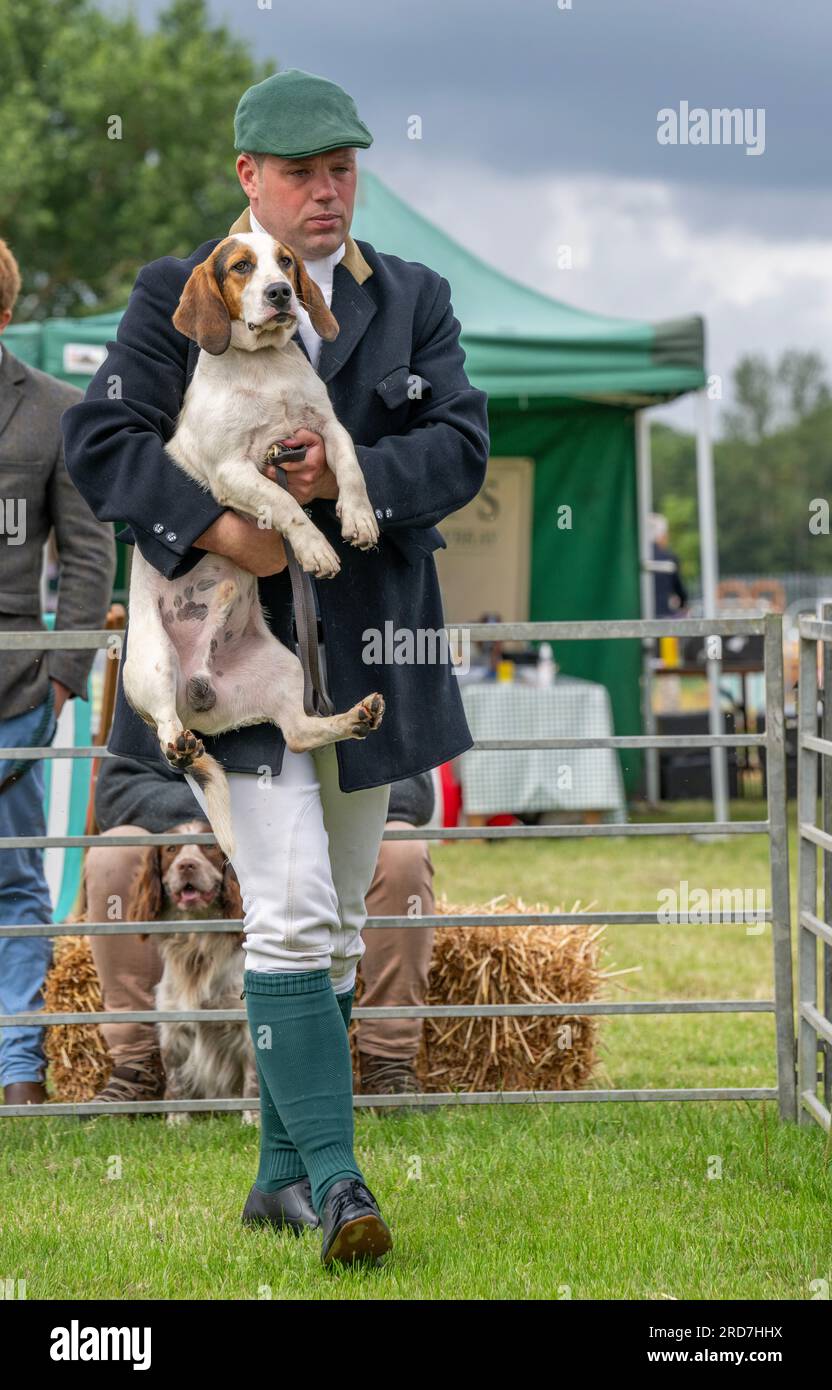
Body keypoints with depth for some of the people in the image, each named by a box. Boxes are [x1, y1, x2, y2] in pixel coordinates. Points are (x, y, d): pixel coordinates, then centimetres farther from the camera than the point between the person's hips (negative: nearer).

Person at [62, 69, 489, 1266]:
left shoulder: (414, 301, 11)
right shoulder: (175, 298, 2)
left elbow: (461, 446, 1)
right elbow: (102, 439, -7)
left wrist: (351, 479, -17)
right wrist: (214, 527, -21)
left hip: (369, 650, 4)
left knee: (336, 919, 10)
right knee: (292, 909, -16)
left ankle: (284, 1172, 21)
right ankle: (334, 1178, -16)